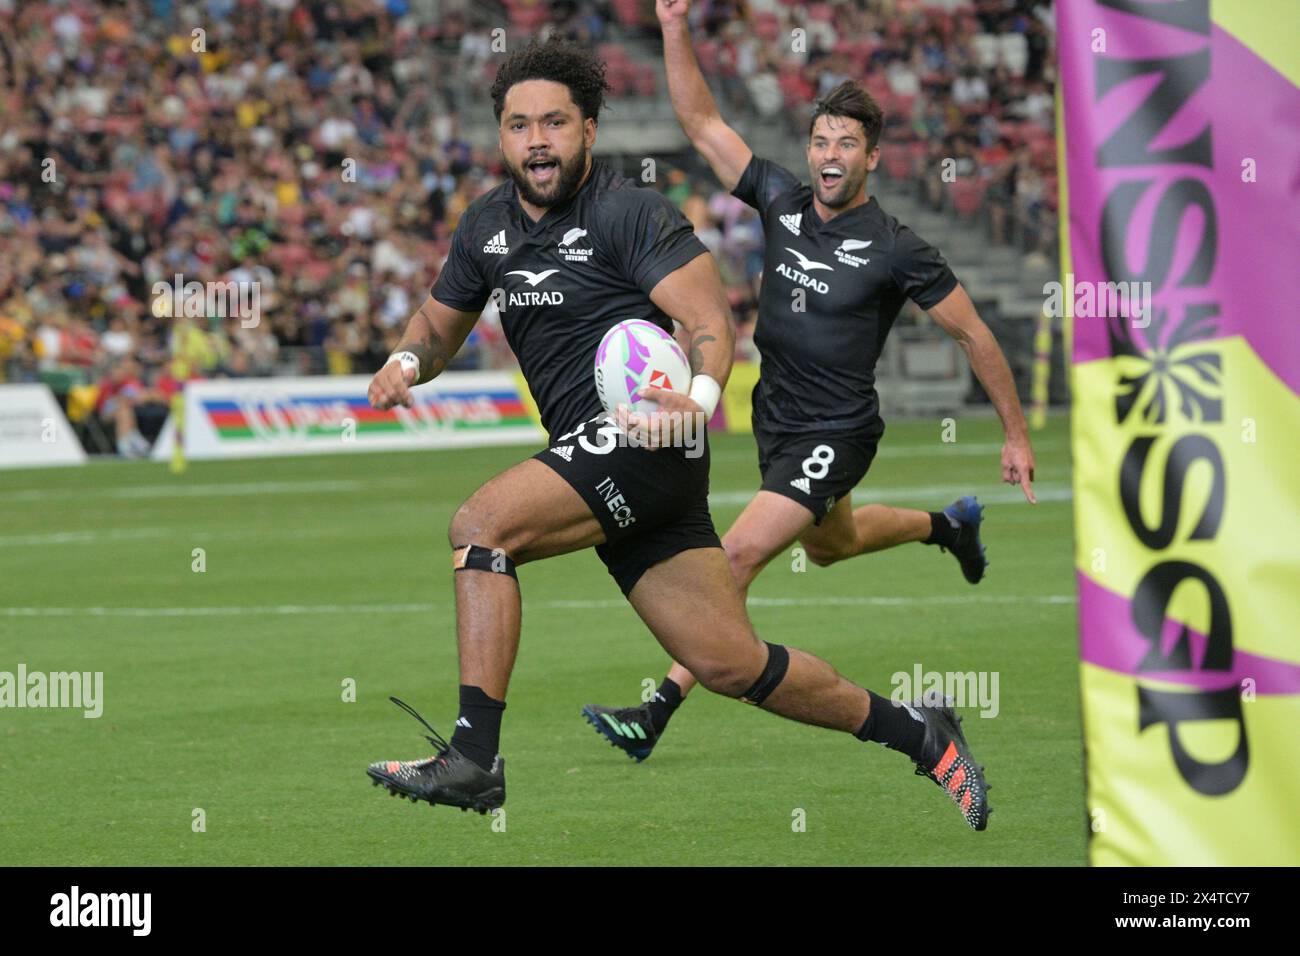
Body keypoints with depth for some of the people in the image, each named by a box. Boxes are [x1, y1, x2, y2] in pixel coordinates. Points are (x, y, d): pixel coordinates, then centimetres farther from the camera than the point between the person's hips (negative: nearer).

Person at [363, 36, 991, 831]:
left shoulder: (629, 212, -6)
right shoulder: (488, 225, 15)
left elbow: (711, 322, -13)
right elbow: (442, 323, 27)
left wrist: (701, 395, -33)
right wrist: (407, 362, 4)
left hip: (645, 442, -7)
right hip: (599, 463, 7)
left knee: (480, 525, -22)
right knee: (731, 663, 4)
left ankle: (474, 757, -23)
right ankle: (917, 733, 19)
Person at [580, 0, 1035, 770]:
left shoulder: (896, 250, -17)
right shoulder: (781, 200, -4)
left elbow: (974, 334, -9)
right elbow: (702, 122, -3)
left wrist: (1017, 435, -5)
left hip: (835, 435, -7)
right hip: (776, 418, 7)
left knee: (742, 553, -19)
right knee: (828, 544, 31)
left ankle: (655, 716, -18)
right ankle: (946, 526, 61)